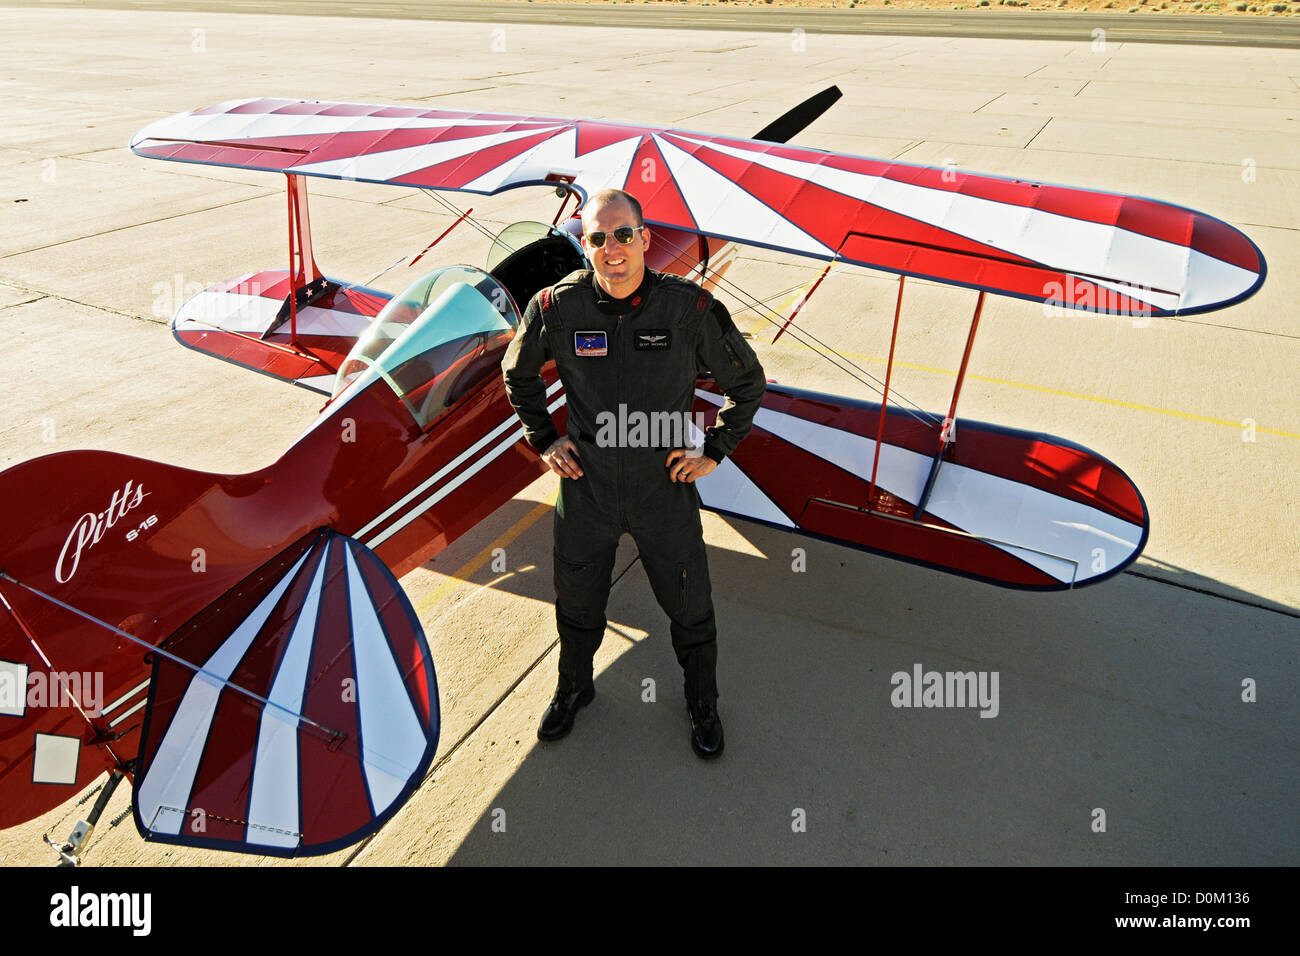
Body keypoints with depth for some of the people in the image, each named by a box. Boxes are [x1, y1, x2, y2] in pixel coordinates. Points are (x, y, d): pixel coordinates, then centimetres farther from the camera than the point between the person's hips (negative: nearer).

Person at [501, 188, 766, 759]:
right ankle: (573, 688, 50)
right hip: (585, 487, 1)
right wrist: (543, 441, 4)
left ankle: (702, 702, 42)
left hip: (665, 488, -1)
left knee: (690, 610, 14)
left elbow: (747, 380, 1)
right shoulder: (557, 307, -11)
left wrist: (714, 451, -2)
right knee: (577, 604, 20)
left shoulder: (689, 309, -14)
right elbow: (518, 374, 10)